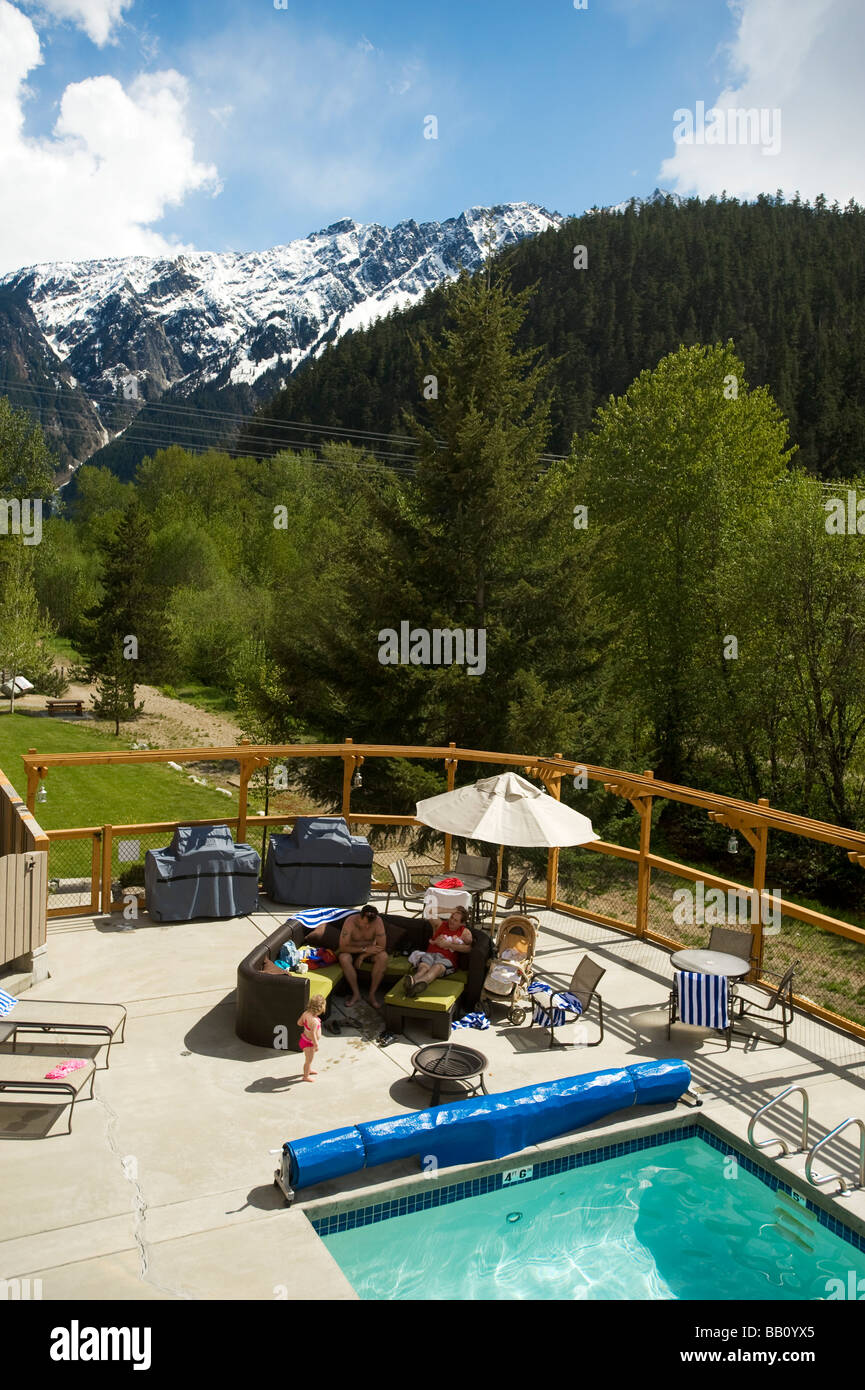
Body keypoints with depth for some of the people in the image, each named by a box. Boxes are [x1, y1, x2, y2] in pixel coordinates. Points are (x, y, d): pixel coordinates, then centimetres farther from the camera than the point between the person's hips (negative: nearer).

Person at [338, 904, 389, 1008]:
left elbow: (382, 946, -20)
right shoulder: (350, 921, -26)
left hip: (370, 950, 1)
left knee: (383, 957, -30)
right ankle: (356, 994, -20)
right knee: (343, 958, -34)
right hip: (352, 951, -1)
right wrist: (364, 949, -32)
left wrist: (362, 956, -24)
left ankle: (372, 994, -20)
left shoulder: (378, 921, -23)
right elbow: (343, 947, -27)